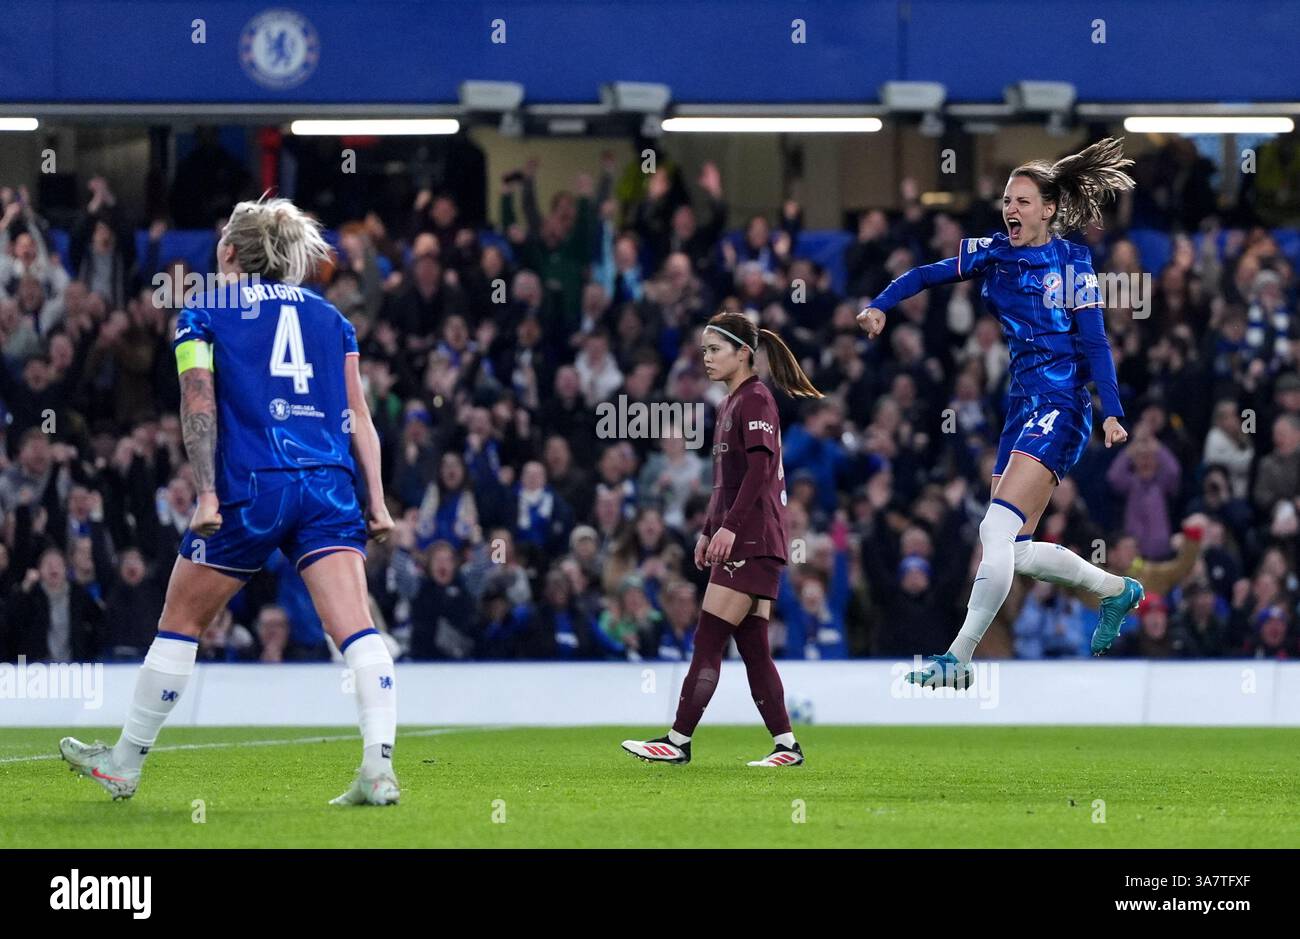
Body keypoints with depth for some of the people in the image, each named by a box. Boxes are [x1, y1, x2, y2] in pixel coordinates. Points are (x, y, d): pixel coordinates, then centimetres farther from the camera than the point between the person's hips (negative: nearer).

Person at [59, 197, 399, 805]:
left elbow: (199, 405, -5)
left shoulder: (201, 315, 8)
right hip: (330, 487, 2)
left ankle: (124, 763, 23)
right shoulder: (328, 316, 18)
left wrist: (207, 494, -11)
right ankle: (379, 769, -24)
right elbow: (357, 414, 11)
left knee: (180, 622, 13)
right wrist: (376, 500, 8)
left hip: (250, 487, -2)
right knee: (355, 628, -8)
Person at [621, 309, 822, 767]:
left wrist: (730, 526, -25)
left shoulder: (755, 399, -10)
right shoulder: (730, 403, 19)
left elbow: (759, 468, -20)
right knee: (753, 648, 6)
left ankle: (678, 741, -11)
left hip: (751, 541, -10)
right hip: (737, 540, 10)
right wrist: (708, 530, 22)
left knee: (707, 641, -10)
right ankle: (786, 744, 5)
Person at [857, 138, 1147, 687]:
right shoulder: (995, 255, 11)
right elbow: (927, 276, 11)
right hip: (1022, 407, 7)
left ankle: (959, 657, -20)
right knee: (1016, 551, 6)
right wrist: (880, 305, -7)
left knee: (997, 529, -19)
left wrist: (1112, 413, -17)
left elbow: (1094, 344, -7)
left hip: (1060, 407, -7)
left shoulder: (1071, 262, -3)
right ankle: (1117, 590, 27)